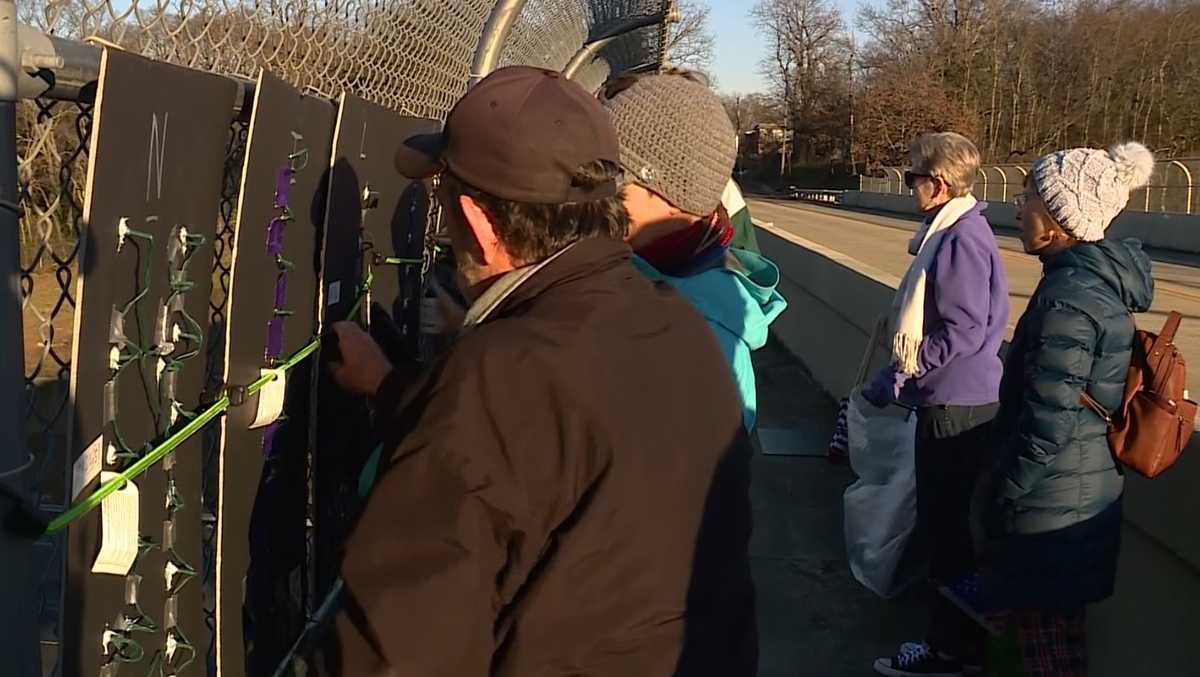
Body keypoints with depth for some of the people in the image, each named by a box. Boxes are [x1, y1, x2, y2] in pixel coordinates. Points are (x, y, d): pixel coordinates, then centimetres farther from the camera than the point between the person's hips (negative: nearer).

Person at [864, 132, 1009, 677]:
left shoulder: (962, 237, -19)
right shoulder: (948, 230, 10)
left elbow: (964, 330, -23)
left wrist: (903, 373, -16)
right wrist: (903, 373, 15)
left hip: (955, 406, -10)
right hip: (949, 400, 10)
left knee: (943, 525, 1)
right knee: (943, 522, 17)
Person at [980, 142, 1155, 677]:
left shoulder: (1067, 297, -25)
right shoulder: (1103, 277, 4)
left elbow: (1048, 419, -24)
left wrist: (1006, 493, -12)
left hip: (1052, 506, -9)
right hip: (1088, 490, 9)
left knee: (1045, 628, 7)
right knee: (1061, 622, 22)